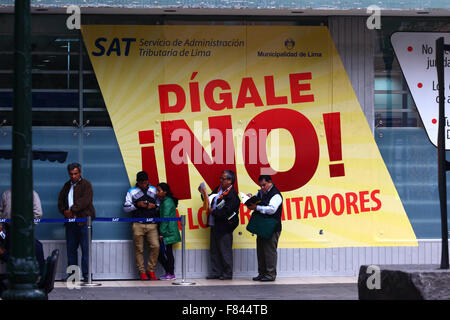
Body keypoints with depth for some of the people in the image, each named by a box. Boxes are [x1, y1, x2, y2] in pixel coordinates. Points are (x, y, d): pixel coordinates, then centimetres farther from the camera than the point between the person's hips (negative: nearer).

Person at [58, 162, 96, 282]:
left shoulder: (86, 184, 0)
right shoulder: (67, 186, 19)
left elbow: (85, 201, -13)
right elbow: (60, 201, 19)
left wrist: (72, 210, -14)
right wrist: (64, 211, -1)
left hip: (83, 220, -6)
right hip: (70, 221, 6)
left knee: (85, 248, -6)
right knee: (71, 248, 6)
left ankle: (86, 275, -5)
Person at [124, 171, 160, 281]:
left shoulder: (154, 190, 15)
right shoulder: (132, 192, 9)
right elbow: (126, 207, 6)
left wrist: (154, 205, -1)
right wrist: (137, 205, -9)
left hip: (152, 225, 1)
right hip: (138, 225, -1)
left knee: (155, 246, -10)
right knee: (139, 249, -2)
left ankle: (151, 270, 3)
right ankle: (142, 272, 6)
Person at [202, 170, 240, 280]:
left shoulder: (232, 195, -15)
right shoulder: (218, 189, 10)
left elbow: (226, 212, -21)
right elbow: (210, 200, 17)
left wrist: (213, 212, -18)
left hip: (224, 227, -9)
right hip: (214, 225, 9)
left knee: (225, 251, -2)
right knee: (214, 250, 13)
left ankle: (227, 274, 6)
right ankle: (216, 272, 20)